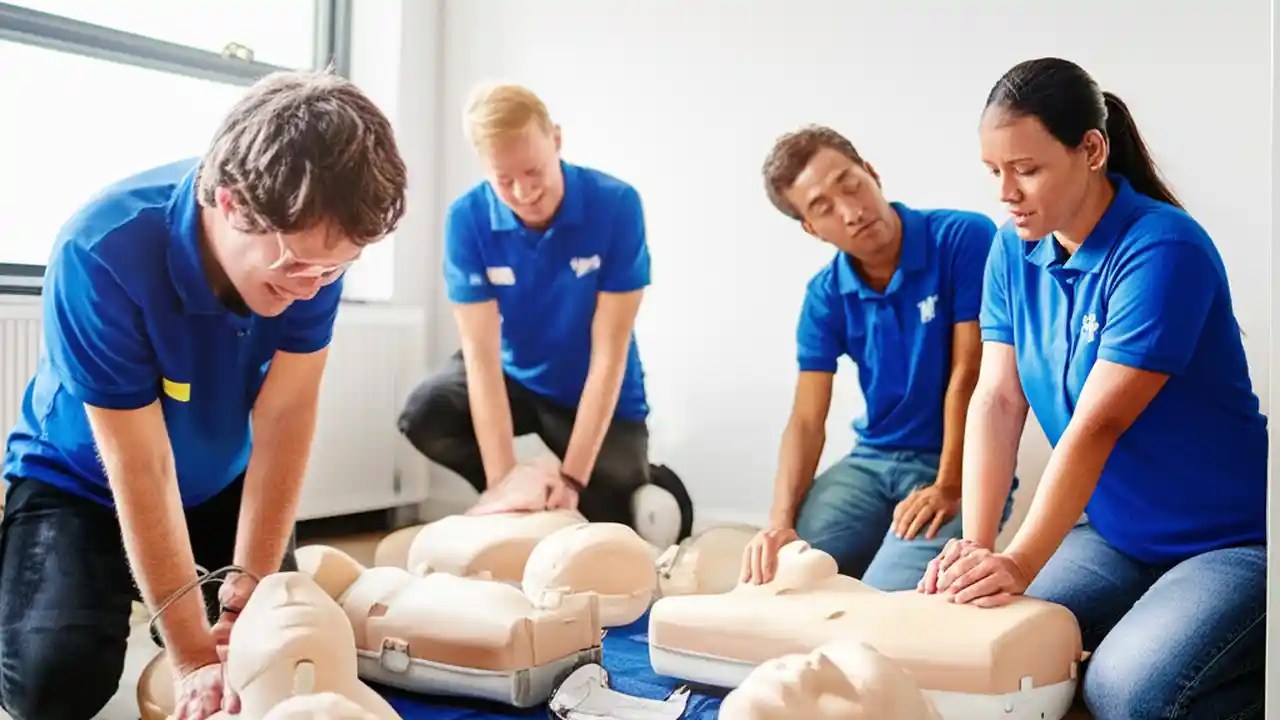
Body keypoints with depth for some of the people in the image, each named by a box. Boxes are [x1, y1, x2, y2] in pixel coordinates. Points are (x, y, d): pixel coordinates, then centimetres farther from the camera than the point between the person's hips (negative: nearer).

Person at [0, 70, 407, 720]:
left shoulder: (314, 239, -24)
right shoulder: (103, 252, -34)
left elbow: (285, 416, -22)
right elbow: (140, 468, -31)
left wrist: (248, 595, -26)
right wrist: (193, 655, -30)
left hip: (223, 480, 4)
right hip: (82, 480, -3)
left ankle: (188, 600, 26)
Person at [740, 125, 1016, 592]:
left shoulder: (965, 239, -14)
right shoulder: (825, 294, -1)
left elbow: (968, 376, -14)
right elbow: (807, 420, -5)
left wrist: (949, 486, -16)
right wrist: (780, 521, -20)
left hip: (960, 467, -4)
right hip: (872, 461, 4)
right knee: (774, 577, -13)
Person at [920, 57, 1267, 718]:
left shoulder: (1163, 250, -22)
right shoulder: (1014, 250, -2)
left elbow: (1097, 426, -27)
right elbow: (997, 400, -8)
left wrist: (1019, 563, -30)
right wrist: (976, 547, -18)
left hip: (1230, 541, -6)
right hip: (1112, 534, 6)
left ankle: (1258, 666, 4)